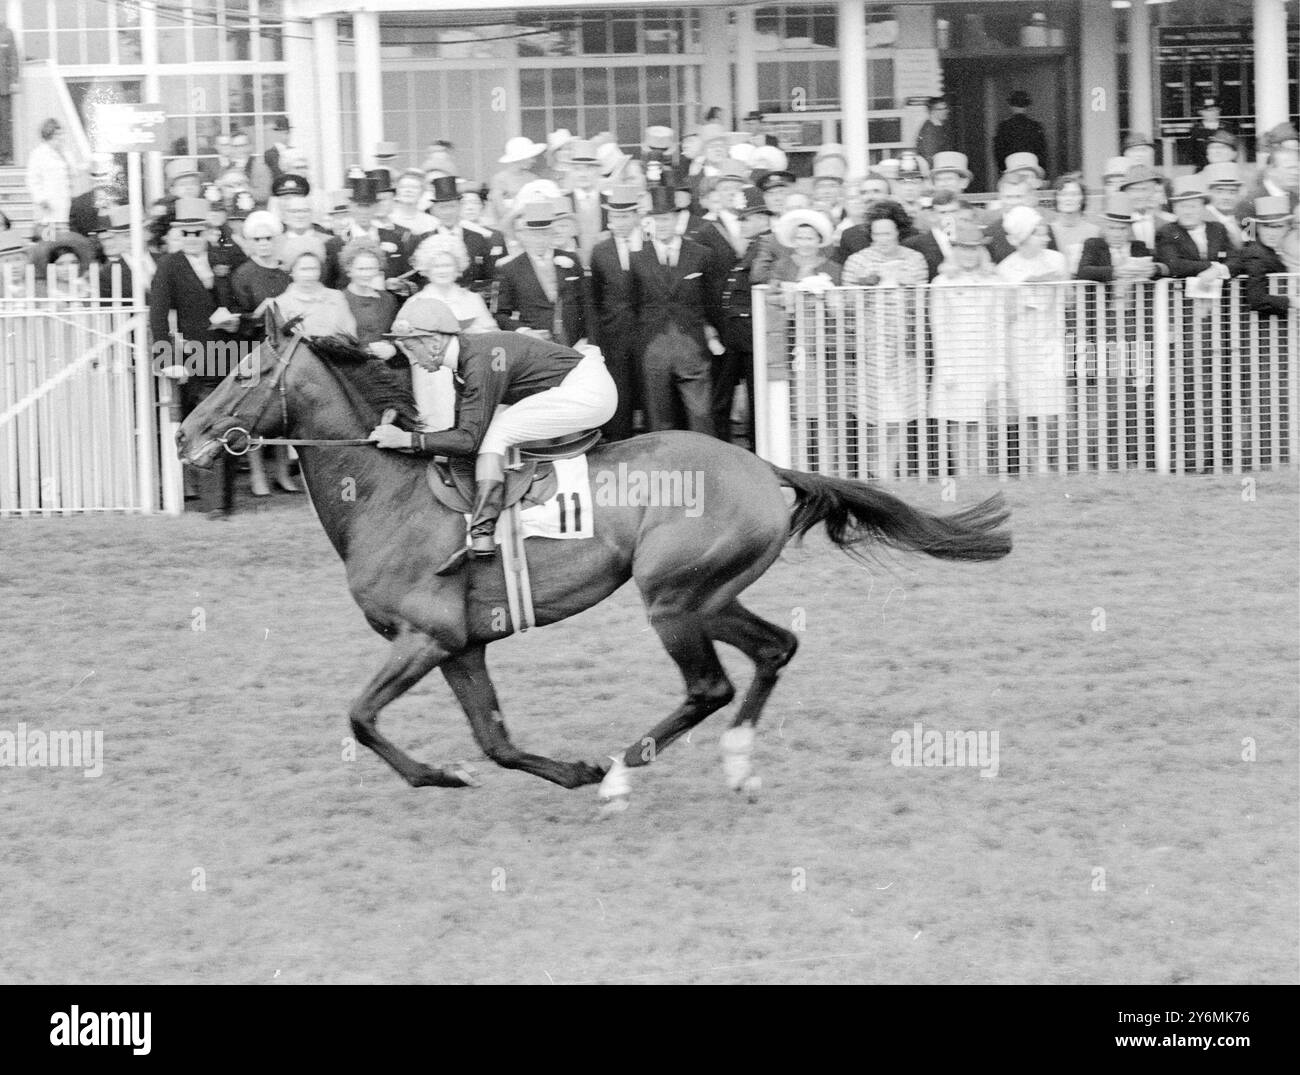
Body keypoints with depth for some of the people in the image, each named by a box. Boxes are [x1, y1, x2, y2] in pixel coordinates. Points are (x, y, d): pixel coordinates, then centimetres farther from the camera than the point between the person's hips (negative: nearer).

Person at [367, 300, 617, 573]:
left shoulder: (479, 363, -22)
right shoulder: (464, 354, 8)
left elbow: (469, 439, -24)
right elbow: (463, 428, 14)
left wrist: (409, 439, -19)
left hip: (589, 393, -10)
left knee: (493, 434, -16)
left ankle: (481, 537, -23)